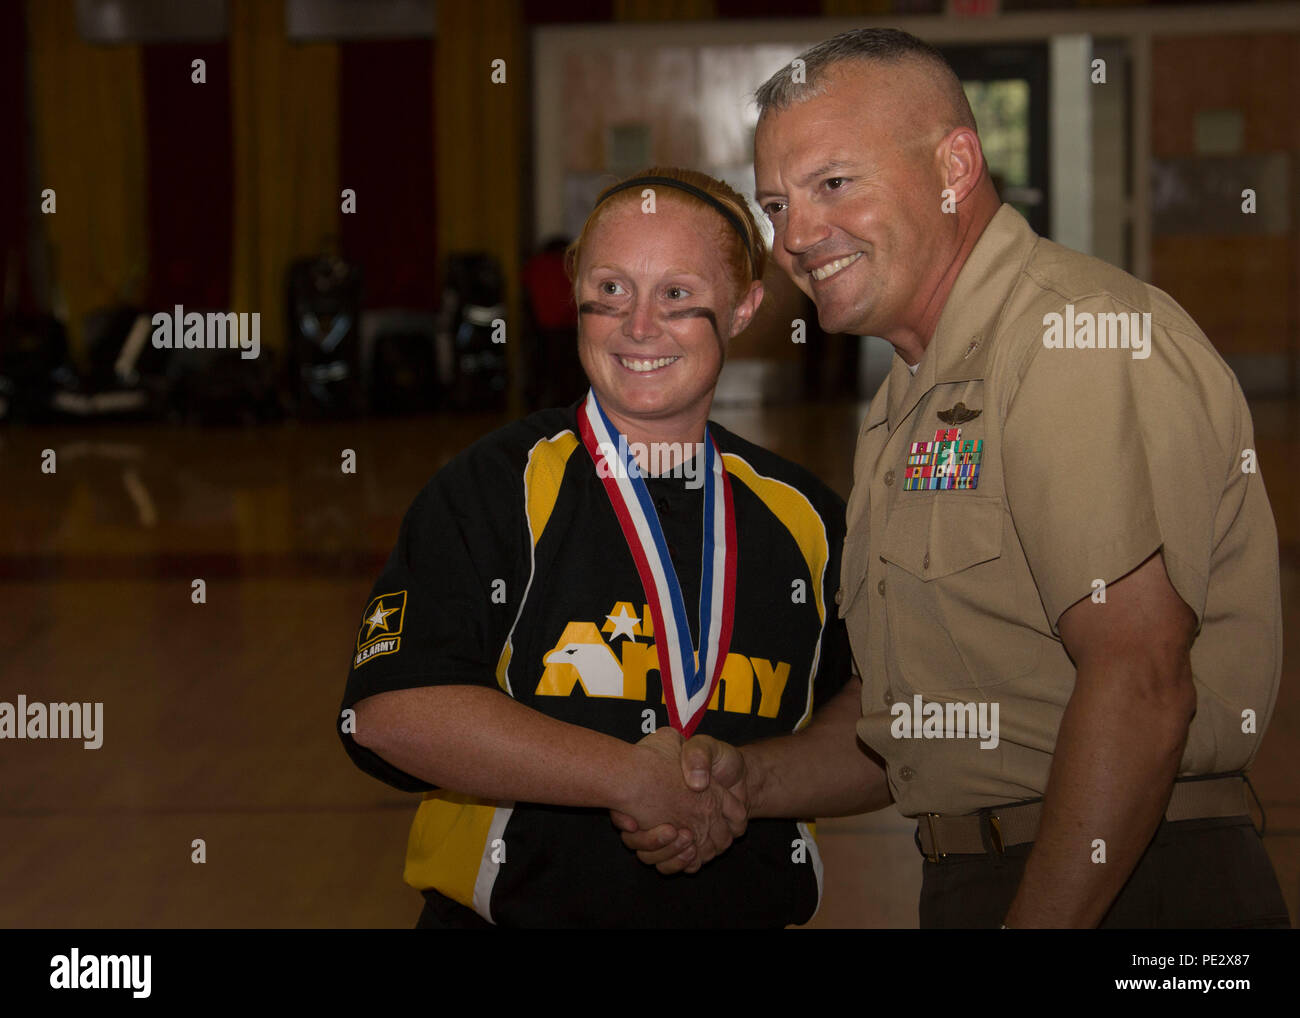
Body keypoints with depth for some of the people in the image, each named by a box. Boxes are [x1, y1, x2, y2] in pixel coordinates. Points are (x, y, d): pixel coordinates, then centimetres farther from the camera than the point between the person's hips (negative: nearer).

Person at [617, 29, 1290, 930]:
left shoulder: (1077, 335, -15)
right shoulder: (915, 400, 17)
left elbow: (1137, 684, -23)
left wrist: (1036, 923, -22)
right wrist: (748, 779, 4)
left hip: (1138, 891, -9)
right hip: (970, 886, 9)